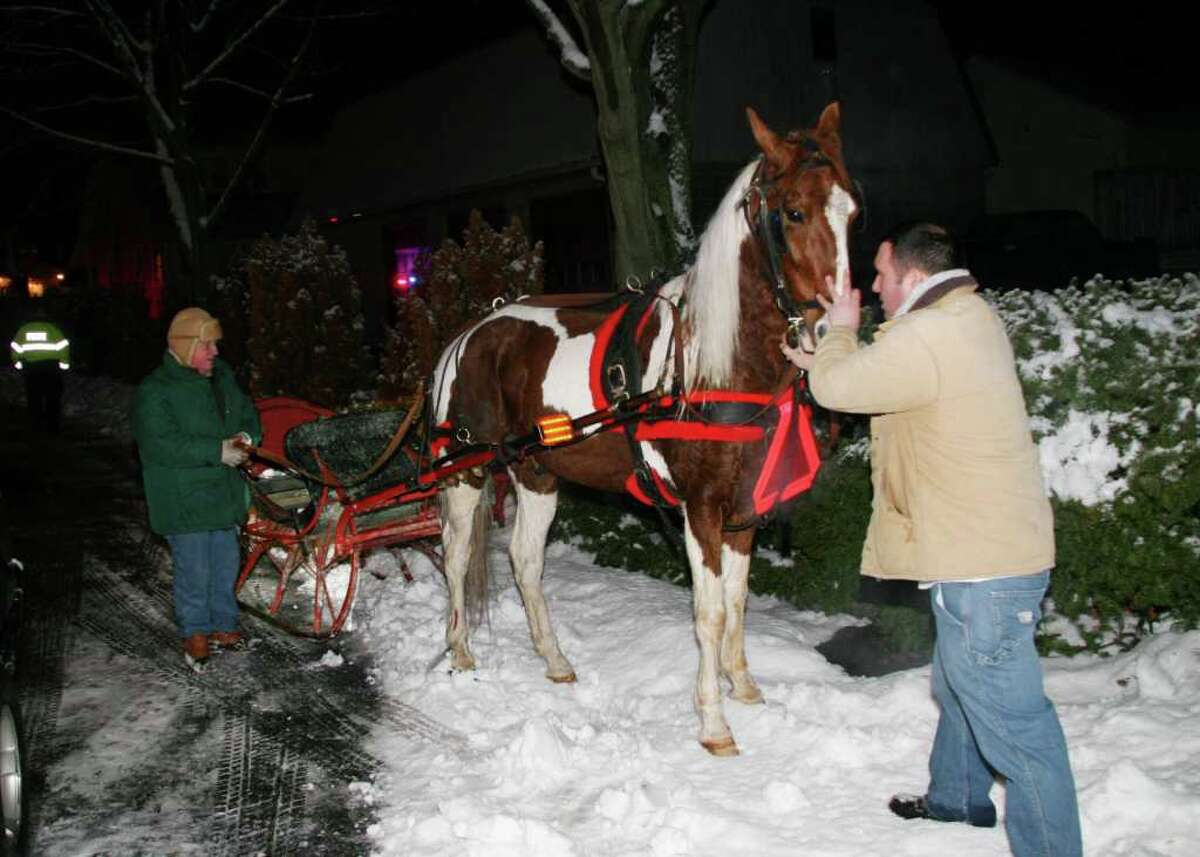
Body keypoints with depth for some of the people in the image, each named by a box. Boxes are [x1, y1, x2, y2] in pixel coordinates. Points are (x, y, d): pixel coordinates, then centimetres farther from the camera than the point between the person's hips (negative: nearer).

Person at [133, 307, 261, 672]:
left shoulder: (222, 377, 8)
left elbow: (247, 414, 20)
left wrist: (246, 435, -4)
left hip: (224, 494, 7)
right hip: (184, 502, -7)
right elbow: (161, 445, -24)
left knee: (226, 566, 15)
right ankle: (195, 634, 17)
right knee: (194, 571, 0)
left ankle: (224, 626, 30)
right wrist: (218, 451, -26)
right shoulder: (155, 391, -15)